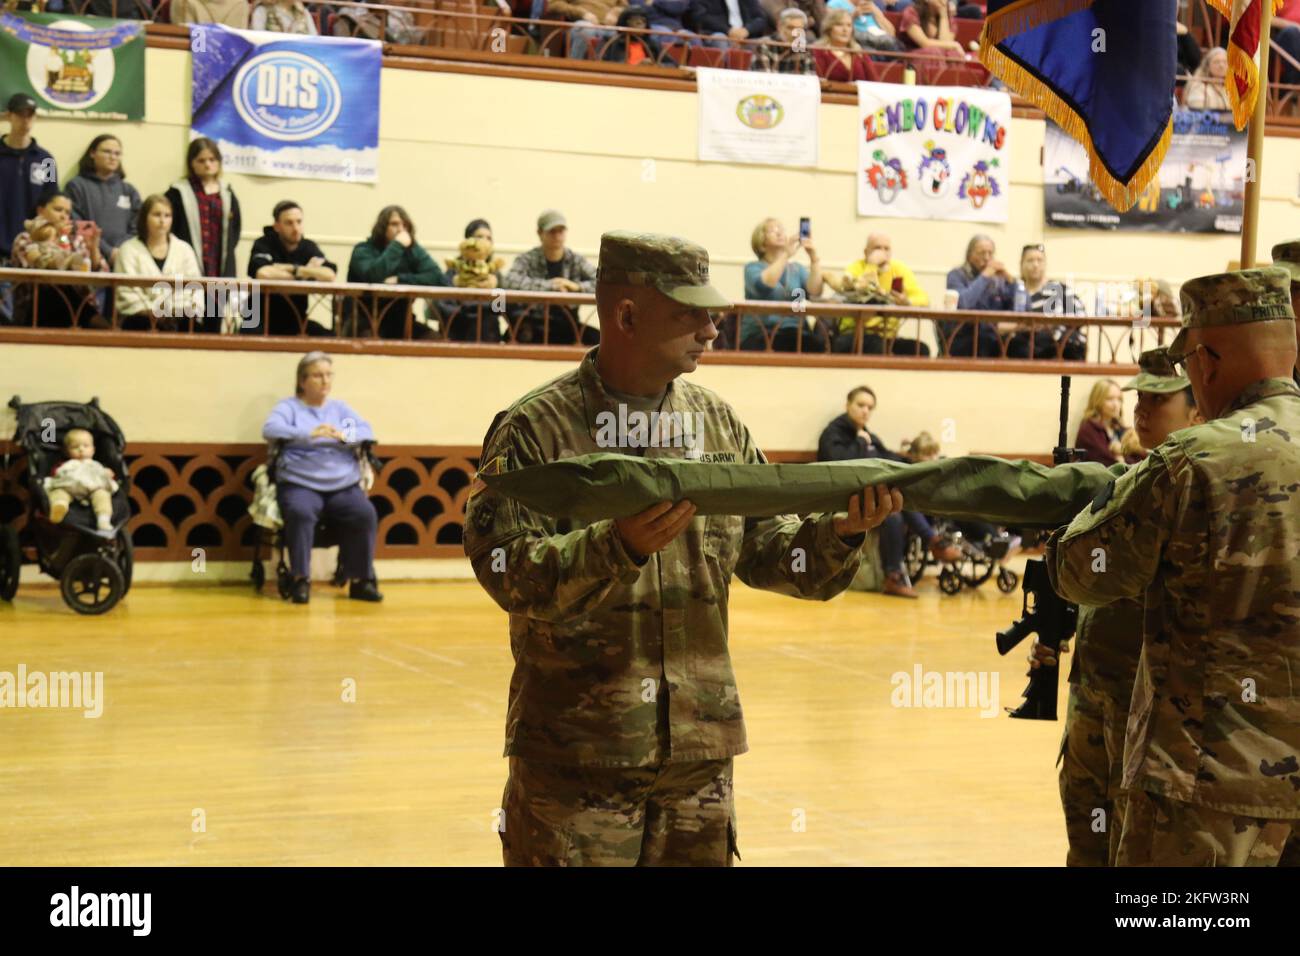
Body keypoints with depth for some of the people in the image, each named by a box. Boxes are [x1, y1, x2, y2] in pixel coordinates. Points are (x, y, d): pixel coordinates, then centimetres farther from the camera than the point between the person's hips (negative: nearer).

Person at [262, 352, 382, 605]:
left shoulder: (340, 408, 20)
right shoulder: (289, 406, 8)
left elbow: (367, 431, 6)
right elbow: (270, 429, -12)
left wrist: (345, 436, -17)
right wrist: (309, 434, -27)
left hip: (344, 486, 3)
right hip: (300, 485, -3)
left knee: (365, 513, -25)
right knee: (300, 513, -35)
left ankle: (361, 580, -14)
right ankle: (301, 580, -23)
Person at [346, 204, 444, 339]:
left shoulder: (413, 251, 8)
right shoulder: (364, 251, -3)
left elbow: (438, 279, -9)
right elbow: (373, 276, -27)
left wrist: (400, 280, -17)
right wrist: (397, 246, -20)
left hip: (399, 320, 4)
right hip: (365, 320, -4)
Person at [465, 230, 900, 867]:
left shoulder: (719, 425, 9)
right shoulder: (536, 428, -8)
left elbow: (770, 548, 9)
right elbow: (506, 570, -17)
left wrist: (840, 533, -10)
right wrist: (619, 546, -31)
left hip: (702, 747, 5)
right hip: (576, 752, -5)